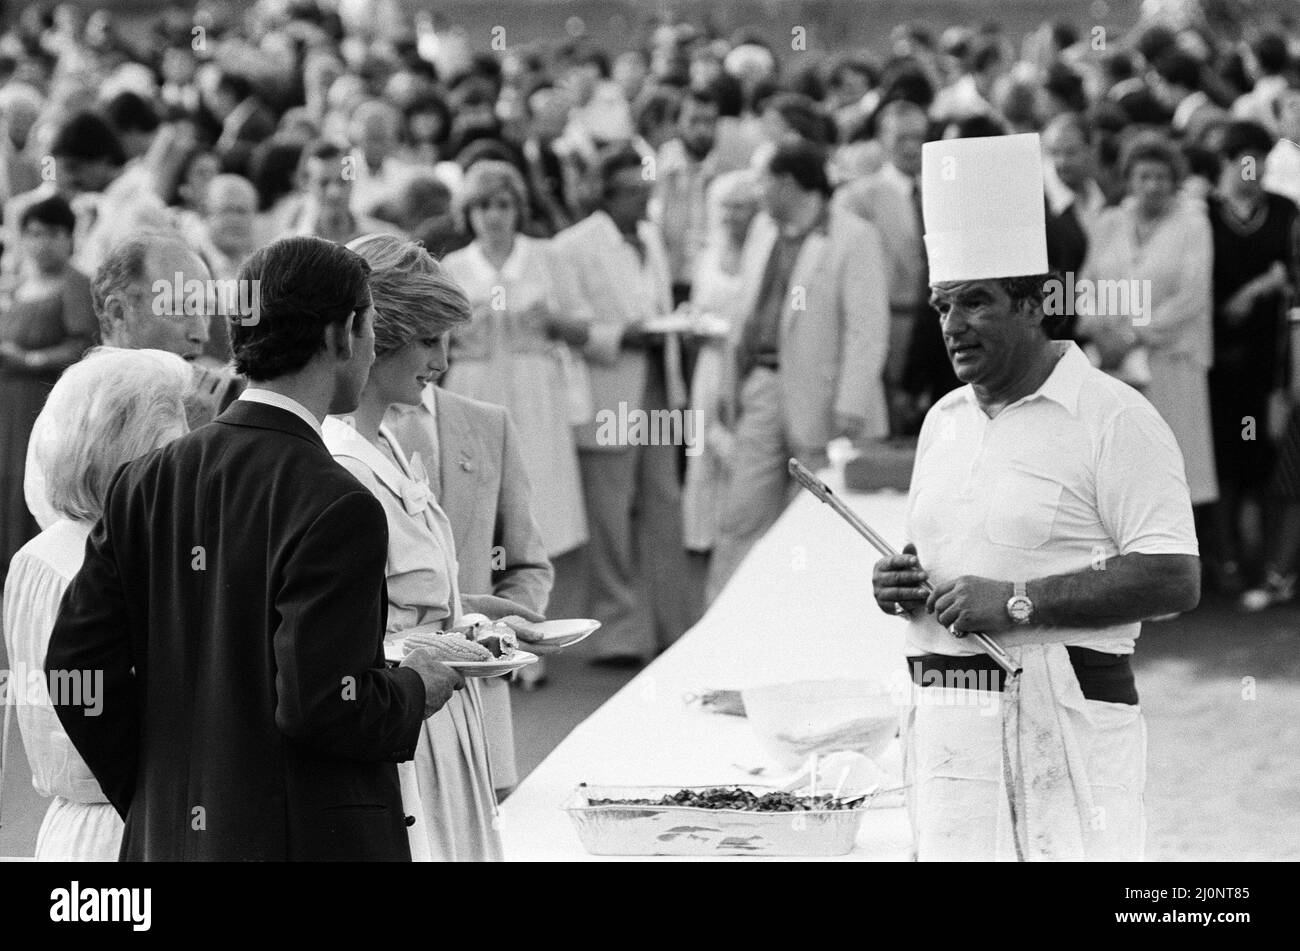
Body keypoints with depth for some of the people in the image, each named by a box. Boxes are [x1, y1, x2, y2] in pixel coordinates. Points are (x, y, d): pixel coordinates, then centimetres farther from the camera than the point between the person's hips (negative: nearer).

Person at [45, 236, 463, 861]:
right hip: (311, 838, -7)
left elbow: (75, 666, 4)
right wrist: (415, 690, -2)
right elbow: (318, 706, -21)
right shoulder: (336, 508, -16)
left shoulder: (145, 483, 4)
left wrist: (152, 798, 13)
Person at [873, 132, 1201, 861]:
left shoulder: (1114, 419, -6)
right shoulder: (944, 420, 18)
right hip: (945, 717, 6)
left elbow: (1174, 579, -14)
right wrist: (899, 585, 4)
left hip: (1063, 717, -6)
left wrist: (1017, 603, -17)